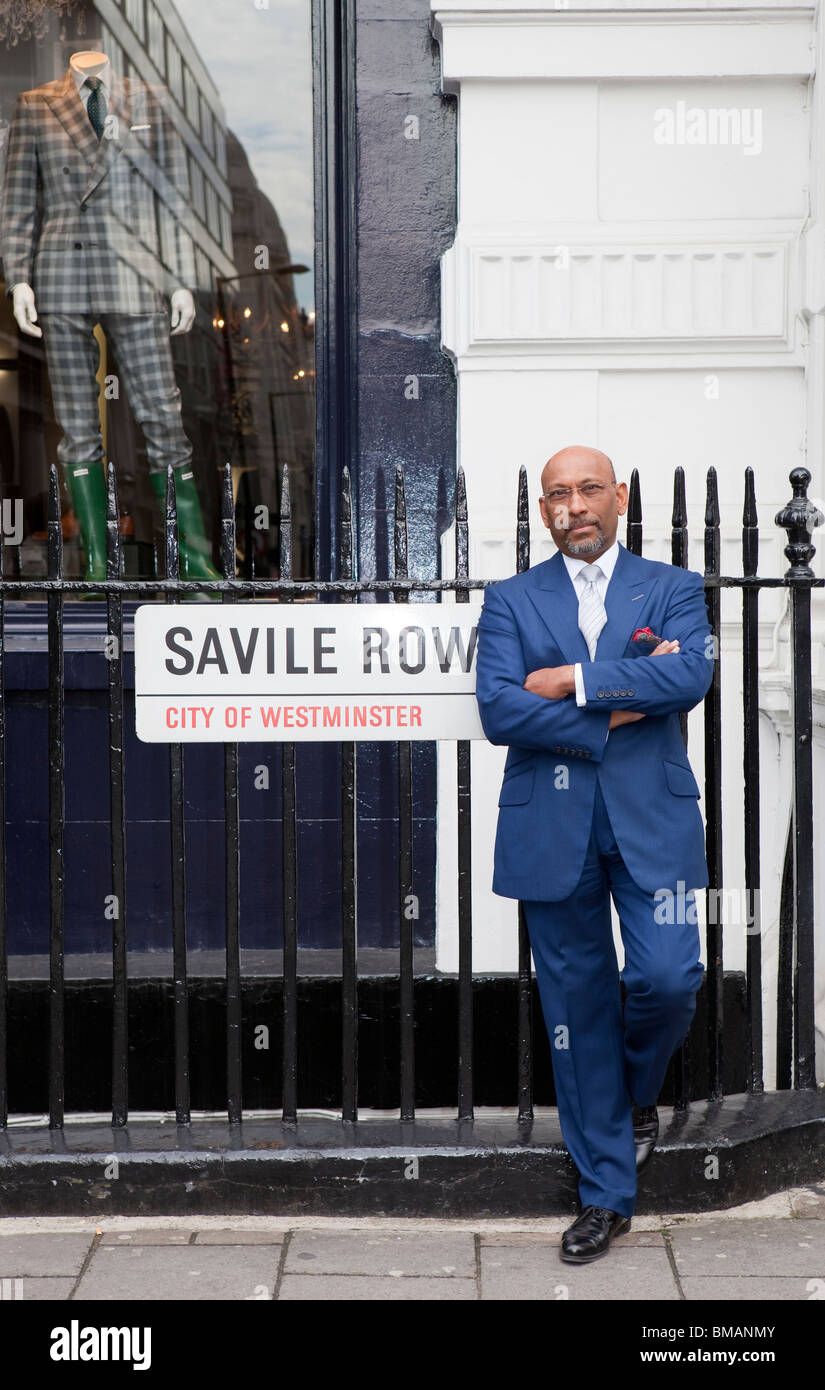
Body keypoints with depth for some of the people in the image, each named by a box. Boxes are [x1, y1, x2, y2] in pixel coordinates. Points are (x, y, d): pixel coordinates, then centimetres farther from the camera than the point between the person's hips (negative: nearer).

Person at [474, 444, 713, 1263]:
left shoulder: (672, 589, 7)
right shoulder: (511, 601, 8)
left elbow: (690, 676, -13)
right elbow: (498, 710, -7)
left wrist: (573, 681, -13)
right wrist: (615, 713, -12)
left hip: (651, 820, -1)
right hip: (553, 825, 1)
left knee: (667, 978, -13)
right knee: (576, 1004, 5)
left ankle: (636, 1097, 23)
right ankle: (606, 1193, 17)